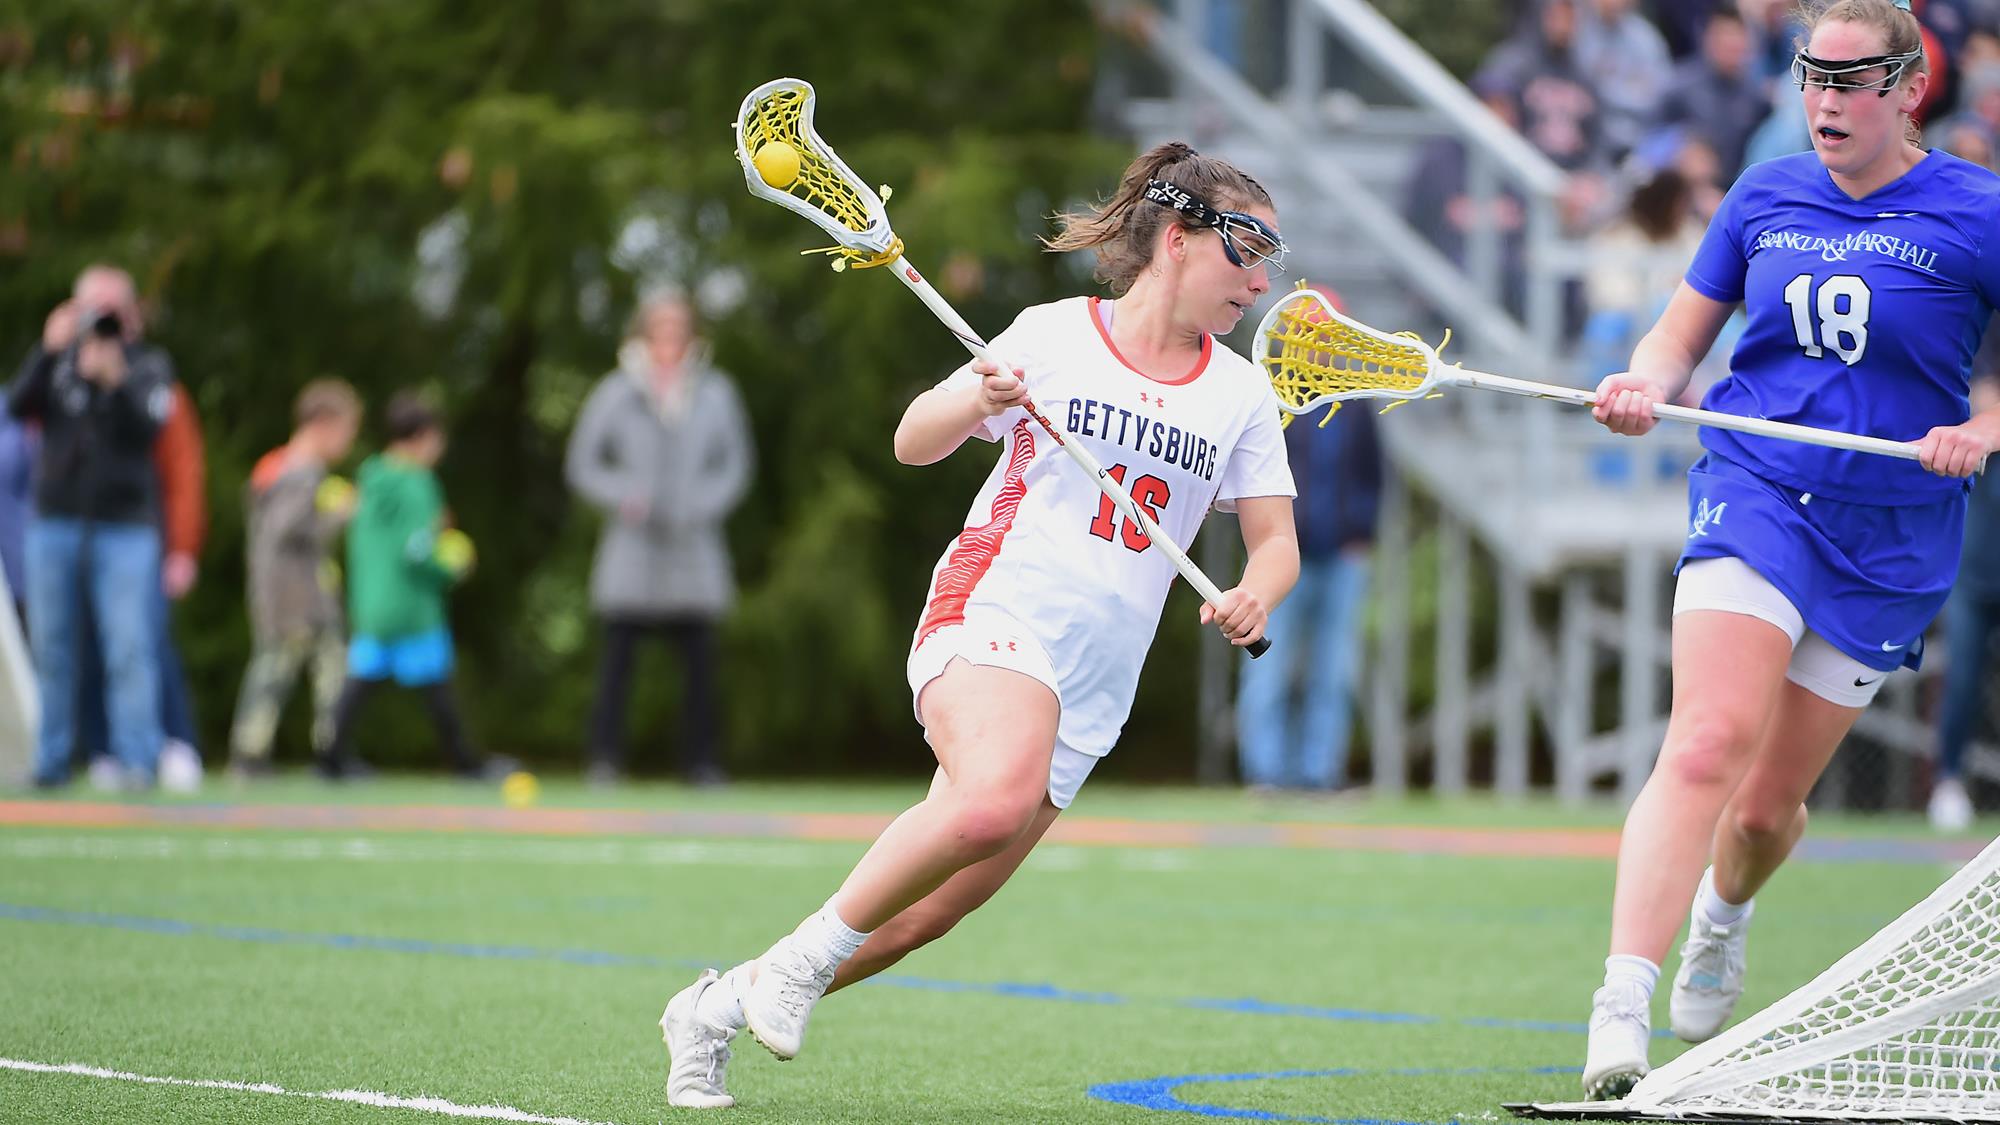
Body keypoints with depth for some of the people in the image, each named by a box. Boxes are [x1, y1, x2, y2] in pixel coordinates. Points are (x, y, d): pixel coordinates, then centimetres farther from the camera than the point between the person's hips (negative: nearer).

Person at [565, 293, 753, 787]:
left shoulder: (716, 393, 9)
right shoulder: (616, 392, 5)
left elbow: (735, 464, 13)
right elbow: (581, 464, 8)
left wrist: (703, 504, -4)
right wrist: (621, 496, -9)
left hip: (693, 550, 1)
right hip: (633, 546, -1)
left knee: (700, 660, -3)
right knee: (619, 651, -8)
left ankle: (701, 760, 3)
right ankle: (605, 758, -4)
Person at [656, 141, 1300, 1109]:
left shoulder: (1241, 394, 11)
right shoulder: (1055, 334, 2)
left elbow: (1275, 541, 12)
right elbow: (914, 443, 7)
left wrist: (1253, 596, -11)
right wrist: (980, 401, -15)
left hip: (1092, 690, 4)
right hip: (995, 613, -4)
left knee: (923, 915, -1)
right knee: (999, 795, -37)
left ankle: (717, 1008, 19)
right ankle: (804, 955, -20)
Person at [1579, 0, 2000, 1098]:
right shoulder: (1765, 196, 7)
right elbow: (1681, 332, 14)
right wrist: (1643, 386, -7)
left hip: (1889, 544, 0)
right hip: (1752, 498, 0)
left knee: (1768, 804, 9)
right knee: (1709, 743, -23)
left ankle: (1722, 915, 46)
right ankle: (1621, 1009, -31)